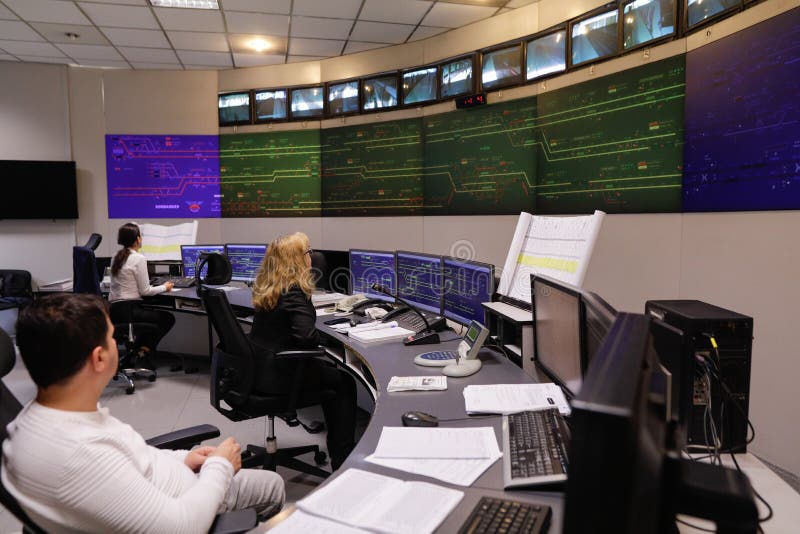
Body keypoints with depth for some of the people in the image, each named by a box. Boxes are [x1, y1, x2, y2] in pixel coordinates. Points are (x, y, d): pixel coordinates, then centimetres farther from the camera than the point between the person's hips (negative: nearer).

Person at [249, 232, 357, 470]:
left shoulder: (266, 286, 6)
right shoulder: (293, 292, -21)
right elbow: (307, 337, -29)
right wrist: (319, 341, -9)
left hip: (258, 367, 9)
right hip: (278, 373, -9)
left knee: (331, 372, 25)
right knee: (345, 382, 7)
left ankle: (336, 447, 36)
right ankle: (343, 459, 14)